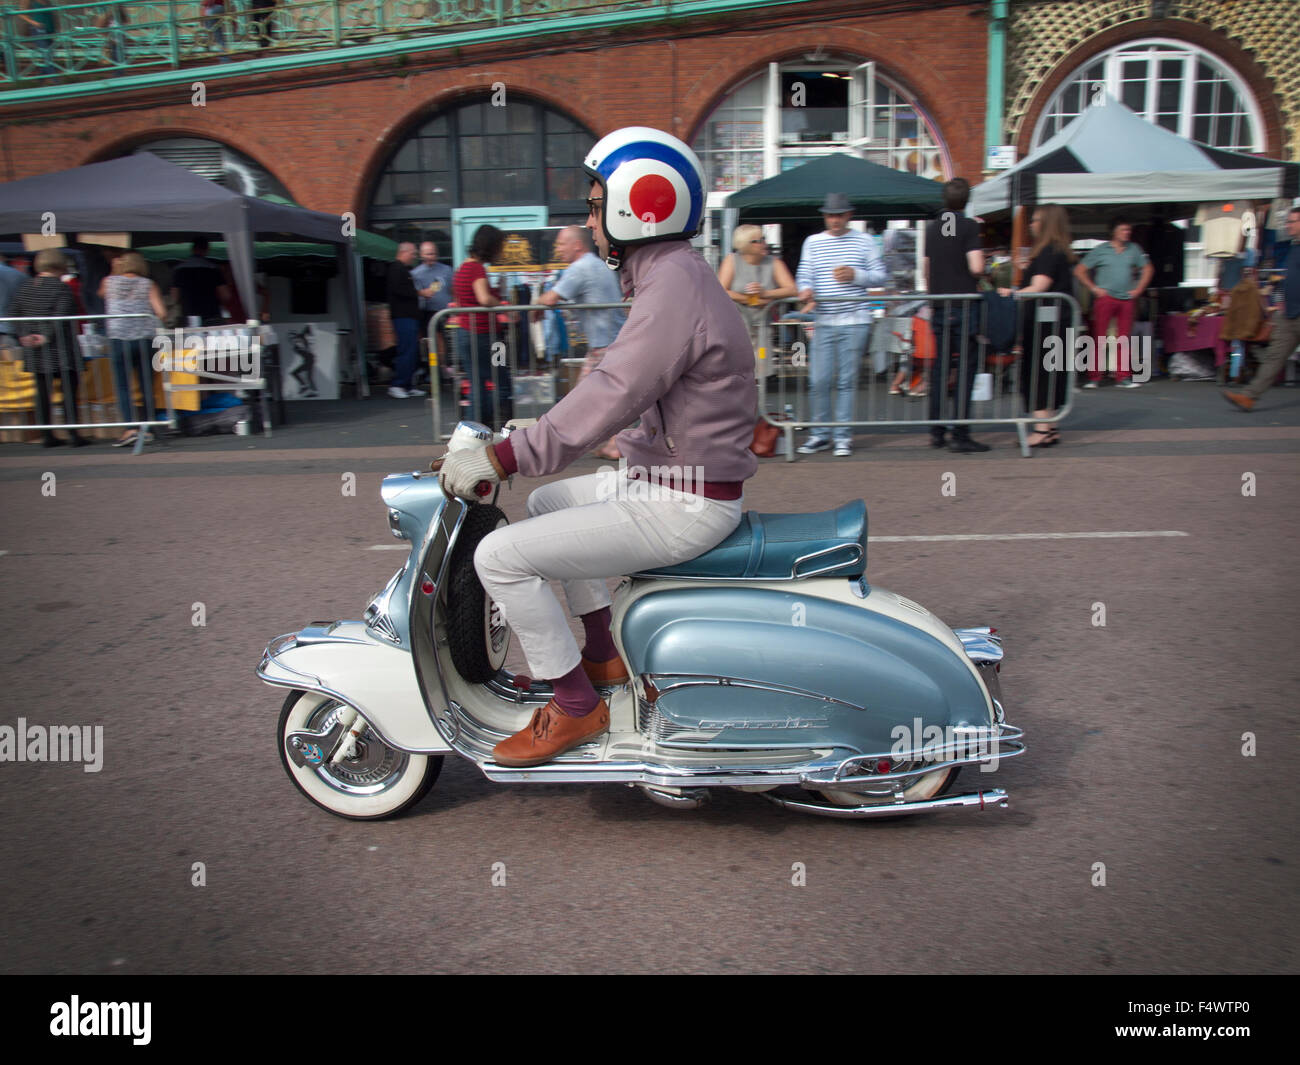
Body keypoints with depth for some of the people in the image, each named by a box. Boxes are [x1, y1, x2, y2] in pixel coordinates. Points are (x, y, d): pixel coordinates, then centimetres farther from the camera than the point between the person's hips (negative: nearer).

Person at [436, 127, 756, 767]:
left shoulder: (673, 288, -21)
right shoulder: (671, 274, 13)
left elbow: (609, 398, -26)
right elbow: (618, 387, 18)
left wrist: (499, 460, -21)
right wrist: (528, 432, 16)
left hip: (683, 506, -11)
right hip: (665, 478, 11)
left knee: (501, 556, -11)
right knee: (548, 501, 27)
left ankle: (576, 706, 3)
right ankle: (603, 655, 29)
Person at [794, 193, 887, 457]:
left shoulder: (863, 241, 9)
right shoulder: (812, 242, 11)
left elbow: (880, 276, 8)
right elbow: (803, 275, 4)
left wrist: (856, 275, -9)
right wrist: (806, 290, -18)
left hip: (855, 321, -1)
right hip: (824, 322, 1)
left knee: (847, 381, 1)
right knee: (818, 381, -2)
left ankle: (844, 436, 9)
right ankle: (820, 434, 12)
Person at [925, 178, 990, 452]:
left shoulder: (931, 228, 9)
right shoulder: (969, 226, -8)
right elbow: (977, 267, -16)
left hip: (939, 308, 5)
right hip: (964, 306, -5)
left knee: (939, 368, 11)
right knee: (965, 369, -2)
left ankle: (936, 432, 13)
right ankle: (960, 435, -3)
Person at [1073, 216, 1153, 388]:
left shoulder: (1134, 249, 12)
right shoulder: (1101, 250, 3)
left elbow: (1148, 268, 23)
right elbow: (1079, 271, 2)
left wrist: (1138, 289, 10)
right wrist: (1094, 288, -3)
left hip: (1127, 300, 4)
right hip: (1105, 299, -3)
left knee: (1124, 339, 4)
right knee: (1099, 337, -6)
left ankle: (1123, 377, 8)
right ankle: (1093, 377, -1)